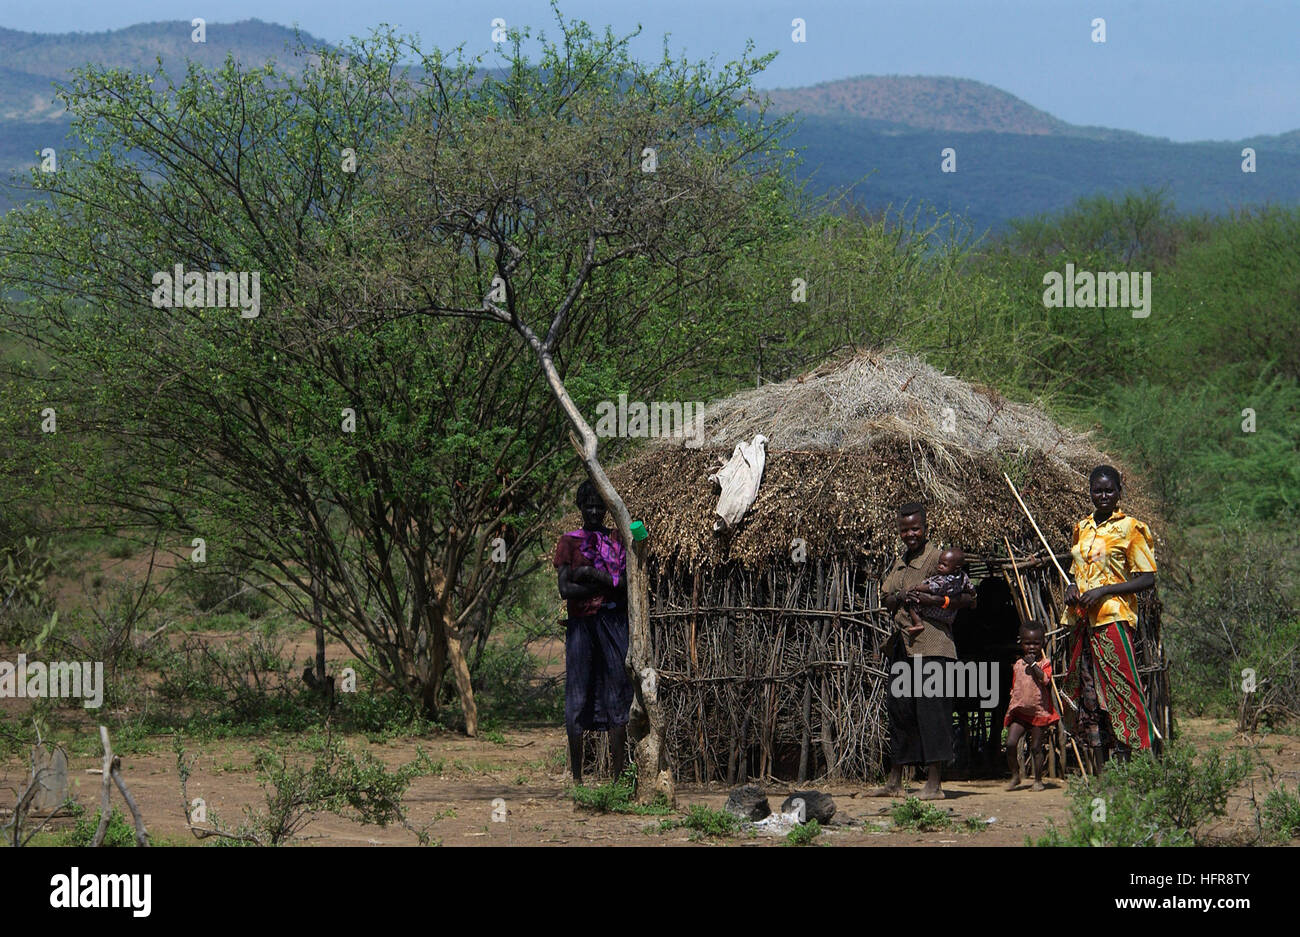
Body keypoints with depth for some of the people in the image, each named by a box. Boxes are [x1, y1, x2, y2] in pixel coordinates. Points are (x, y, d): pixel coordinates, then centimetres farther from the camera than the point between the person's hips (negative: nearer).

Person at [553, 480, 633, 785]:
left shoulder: (618, 541, 13)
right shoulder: (569, 542, 10)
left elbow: (629, 584, 0)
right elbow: (565, 589, -2)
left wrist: (593, 575, -8)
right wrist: (608, 584, -5)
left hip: (614, 622, 1)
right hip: (580, 624, -1)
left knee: (618, 696, -4)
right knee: (578, 698, -3)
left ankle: (619, 774, -4)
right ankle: (577, 777, 0)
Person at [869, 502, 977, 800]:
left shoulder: (938, 558, -6)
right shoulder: (899, 562, 17)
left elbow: (969, 599, -8)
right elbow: (885, 599, 19)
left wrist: (936, 601, -21)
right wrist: (899, 598, -3)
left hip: (932, 646, -8)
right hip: (903, 647, 8)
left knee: (931, 710, -10)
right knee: (898, 709, 11)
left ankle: (933, 784, -9)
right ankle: (894, 782, 18)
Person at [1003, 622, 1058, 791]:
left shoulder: (1044, 663, 0)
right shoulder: (1019, 664, 12)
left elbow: (1045, 680, -19)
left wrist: (1033, 665, -23)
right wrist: (1012, 705, 15)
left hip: (1038, 712, -3)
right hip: (1019, 711, 3)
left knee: (1036, 747, 2)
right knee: (1011, 743, -10)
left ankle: (1038, 780, 14)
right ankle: (1015, 776, 6)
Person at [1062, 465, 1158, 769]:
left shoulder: (1129, 528, -2)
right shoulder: (1082, 528, 17)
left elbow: (1147, 578, -7)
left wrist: (1104, 591, -15)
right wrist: (1071, 587, 6)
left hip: (1114, 618, -7)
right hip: (1084, 619, 7)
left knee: (1118, 691, -10)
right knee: (1089, 696, 5)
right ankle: (1099, 773, 8)